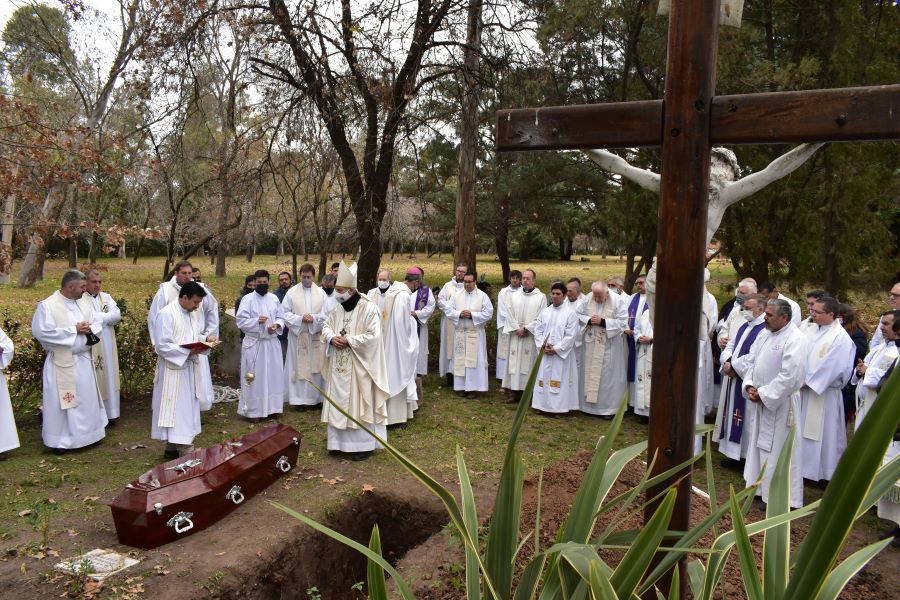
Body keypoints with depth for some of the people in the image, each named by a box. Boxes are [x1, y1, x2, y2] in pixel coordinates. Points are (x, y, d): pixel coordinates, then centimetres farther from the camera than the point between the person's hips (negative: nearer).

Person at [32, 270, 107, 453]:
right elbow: (41, 332, -21)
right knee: (60, 403, 1)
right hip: (61, 363, -7)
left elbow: (97, 324, 12)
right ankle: (59, 440, 11)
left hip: (83, 361, 7)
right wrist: (74, 330, -19)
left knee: (87, 399, 13)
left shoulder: (82, 305, 8)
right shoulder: (47, 305, -12)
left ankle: (86, 434, 27)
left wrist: (88, 329, -12)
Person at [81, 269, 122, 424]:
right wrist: (107, 317, -10)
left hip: (107, 347, 6)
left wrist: (98, 317, -12)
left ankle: (109, 413, 18)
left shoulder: (106, 297, 11)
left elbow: (117, 315, -3)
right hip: (90, 347, -6)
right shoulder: (80, 299, -7)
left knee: (108, 378, 10)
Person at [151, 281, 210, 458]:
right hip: (173, 369, -8)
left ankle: (172, 448, 25)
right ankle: (186, 453, -2)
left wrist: (206, 339, -1)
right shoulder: (166, 314, -17)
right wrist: (188, 351, -24)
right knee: (178, 410, -5)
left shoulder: (194, 313, 8)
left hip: (190, 368, 8)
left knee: (188, 409, 13)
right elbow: (162, 346, -20)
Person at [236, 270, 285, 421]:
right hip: (254, 344, -4)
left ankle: (271, 407, 22)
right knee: (255, 378, -1)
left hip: (272, 343, 4)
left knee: (273, 375, 9)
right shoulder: (247, 299, -5)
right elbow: (241, 321, -10)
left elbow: (281, 317, 10)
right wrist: (257, 321, -23)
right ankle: (253, 410, 7)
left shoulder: (274, 298, 8)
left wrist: (276, 325, -11)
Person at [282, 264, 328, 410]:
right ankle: (299, 399, 5)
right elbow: (285, 313, -2)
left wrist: (313, 318, -15)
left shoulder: (321, 293, 4)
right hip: (297, 334, -1)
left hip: (316, 335, 1)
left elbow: (326, 314, 1)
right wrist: (300, 319, -15)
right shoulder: (292, 292, 1)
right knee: (298, 366, 0)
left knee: (315, 367, 4)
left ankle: (315, 398, 12)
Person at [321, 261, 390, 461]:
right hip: (338, 366, 7)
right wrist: (332, 338, -8)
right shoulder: (338, 308, 7)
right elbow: (326, 327, 14)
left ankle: (364, 444, 12)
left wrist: (349, 340, -19)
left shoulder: (368, 309, -15)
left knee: (359, 403, 1)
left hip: (358, 367, -7)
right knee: (338, 403, 12)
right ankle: (339, 441, 25)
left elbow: (372, 336, -19)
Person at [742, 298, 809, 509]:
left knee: (779, 451, 0)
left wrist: (763, 394, -17)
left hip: (779, 404, -8)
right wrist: (749, 386, -1)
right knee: (758, 445, 17)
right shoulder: (765, 334, 8)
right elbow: (752, 361, 14)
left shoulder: (796, 340, -17)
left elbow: (790, 376, -22)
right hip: (759, 400, 8)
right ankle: (759, 486, 31)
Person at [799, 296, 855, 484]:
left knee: (823, 432, 3)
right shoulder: (812, 331, 7)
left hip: (823, 393, -7)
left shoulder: (840, 337, -14)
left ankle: (825, 470, 17)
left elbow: (831, 367, -18)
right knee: (804, 430, 13)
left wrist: (807, 382, -15)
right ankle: (806, 466, 25)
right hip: (805, 390, 7)